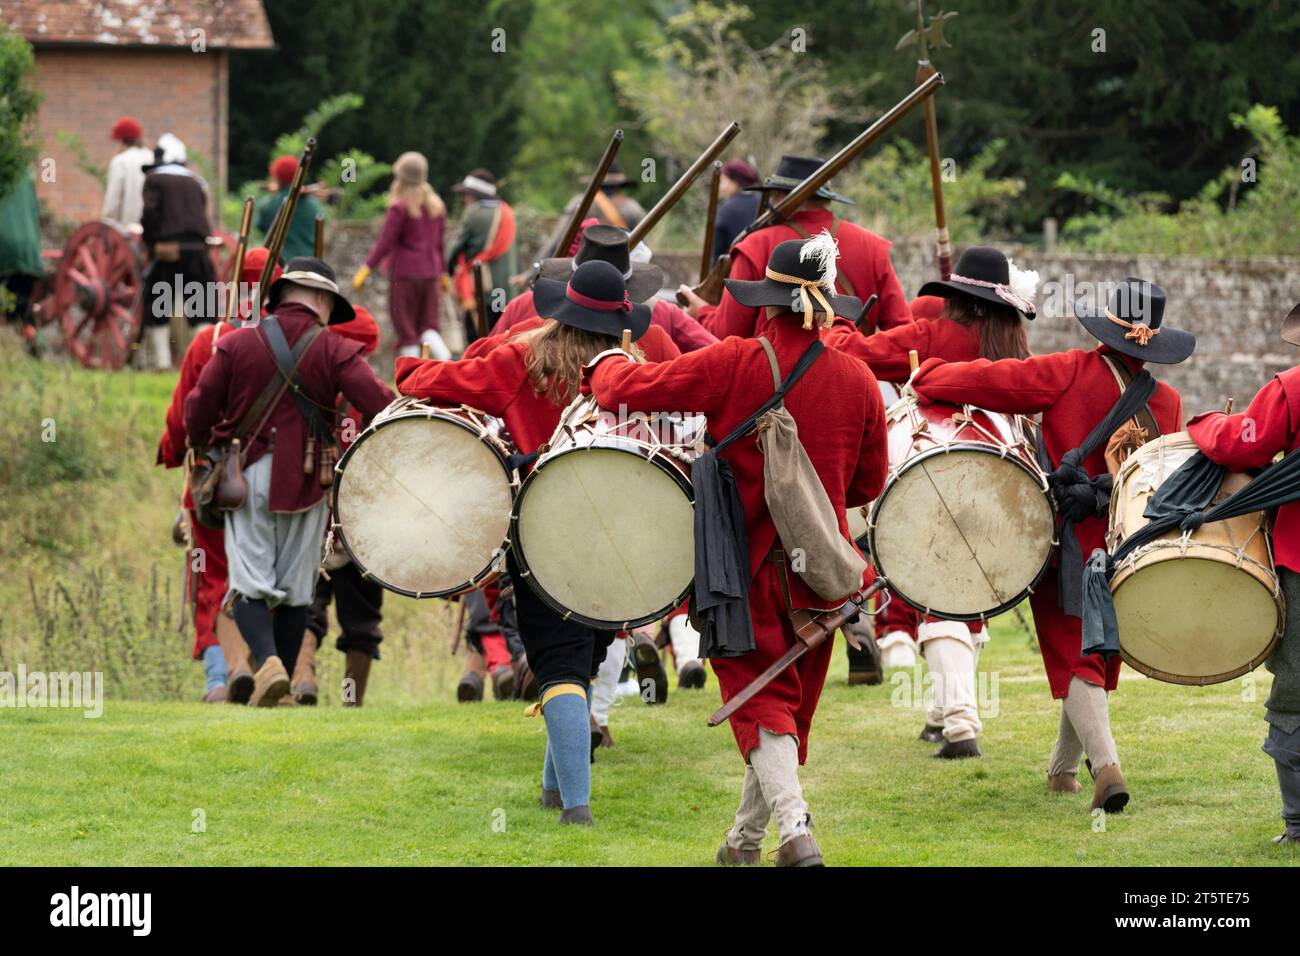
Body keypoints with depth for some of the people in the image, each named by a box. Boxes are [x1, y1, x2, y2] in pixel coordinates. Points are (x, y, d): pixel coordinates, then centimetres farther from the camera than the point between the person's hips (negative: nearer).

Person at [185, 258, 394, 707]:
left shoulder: (236, 343, 0)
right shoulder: (335, 351, -4)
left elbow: (199, 406, -1)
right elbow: (379, 404, -15)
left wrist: (202, 445, 20)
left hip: (247, 478, 0)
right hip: (305, 482, 0)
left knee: (249, 582, 0)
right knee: (295, 588, 11)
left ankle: (267, 660, -25)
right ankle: (282, 688, 12)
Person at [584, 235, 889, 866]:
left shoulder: (734, 364, -14)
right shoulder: (858, 380, -3)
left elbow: (625, 389, -11)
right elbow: (869, 485, 9)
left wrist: (606, 363, 12)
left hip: (746, 564, -3)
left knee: (761, 697, 0)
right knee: (792, 695, 17)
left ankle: (796, 830, -21)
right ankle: (746, 840, 28)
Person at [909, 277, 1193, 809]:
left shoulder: (1071, 374, -11)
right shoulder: (1167, 404, 1)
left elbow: (994, 381, -16)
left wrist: (924, 379, -3)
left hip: (1066, 547, -4)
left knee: (1074, 660, -2)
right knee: (1099, 655, 19)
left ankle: (1106, 762, -21)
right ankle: (1064, 767, 31)